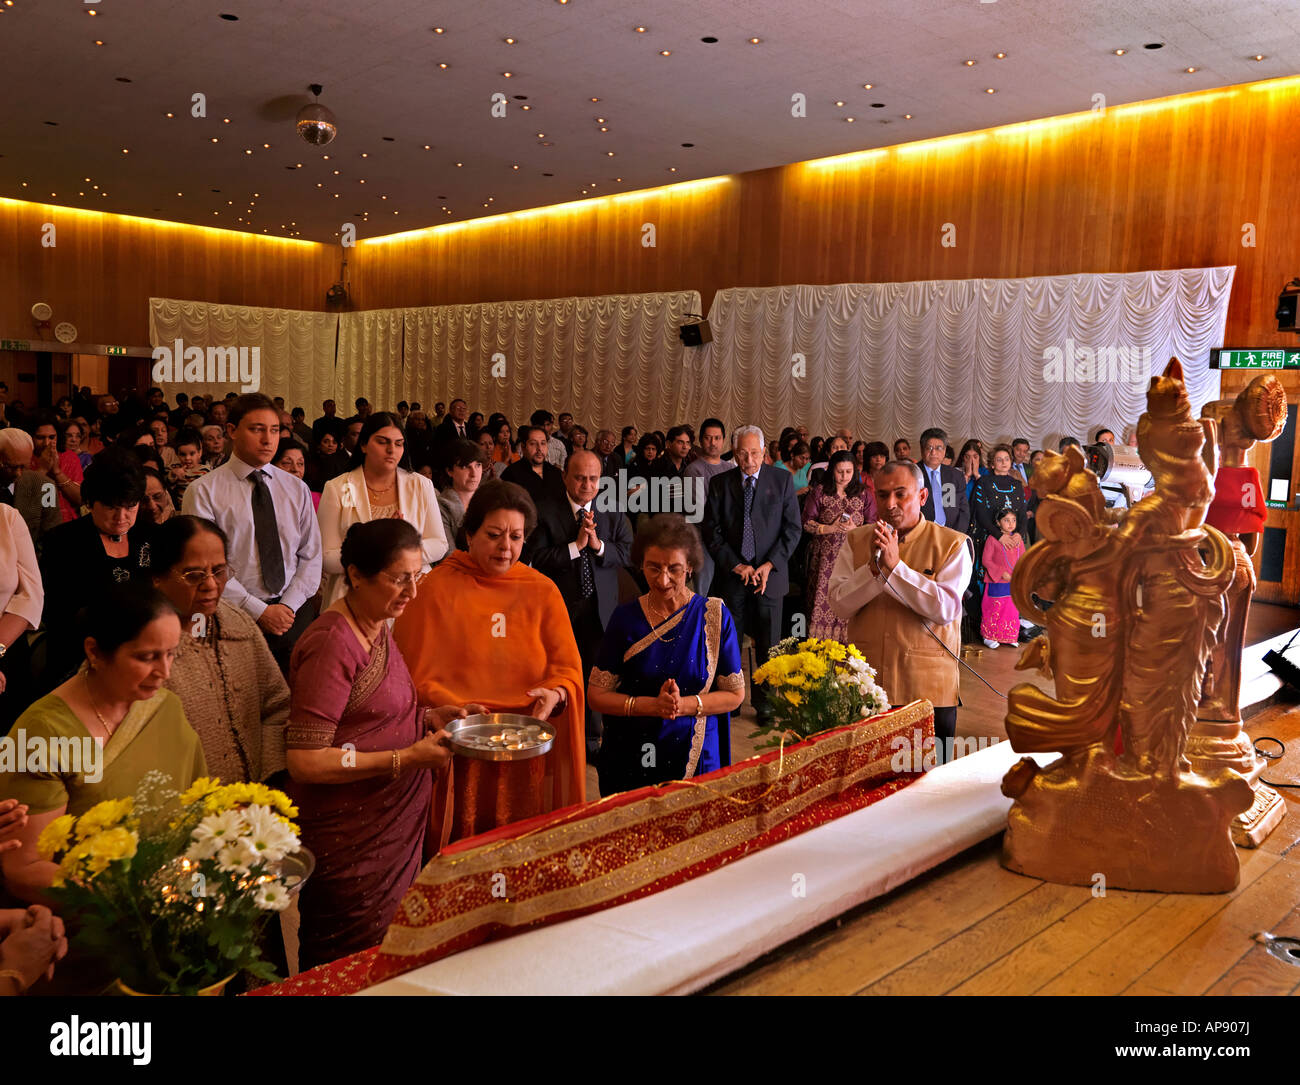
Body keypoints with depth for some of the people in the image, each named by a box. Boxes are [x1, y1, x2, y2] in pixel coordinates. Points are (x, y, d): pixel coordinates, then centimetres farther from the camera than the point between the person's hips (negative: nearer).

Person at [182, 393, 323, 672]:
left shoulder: (297, 489, 11)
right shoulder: (203, 491, -1)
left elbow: (311, 557, 9)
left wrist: (288, 605, -6)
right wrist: (260, 611, -13)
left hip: (295, 612, 3)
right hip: (236, 615, -3)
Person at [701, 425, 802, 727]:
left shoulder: (783, 480, 3)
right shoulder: (719, 483, 5)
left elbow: (793, 528, 2)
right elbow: (712, 532, 3)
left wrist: (769, 565, -8)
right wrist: (736, 565, -7)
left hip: (770, 575, 0)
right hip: (732, 576, 1)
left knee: (768, 645, 3)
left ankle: (765, 704, 15)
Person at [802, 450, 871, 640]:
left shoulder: (865, 495, 7)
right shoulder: (819, 492, 5)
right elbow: (807, 523, 1)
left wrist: (855, 529, -14)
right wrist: (831, 528, -11)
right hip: (825, 558, 0)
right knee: (823, 600, -2)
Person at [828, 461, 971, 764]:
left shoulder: (952, 545, -3)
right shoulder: (856, 541, 6)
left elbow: (946, 608, -16)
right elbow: (840, 605, -2)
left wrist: (895, 565, -19)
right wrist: (875, 567, -15)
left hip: (929, 692, -2)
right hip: (865, 687, 2)